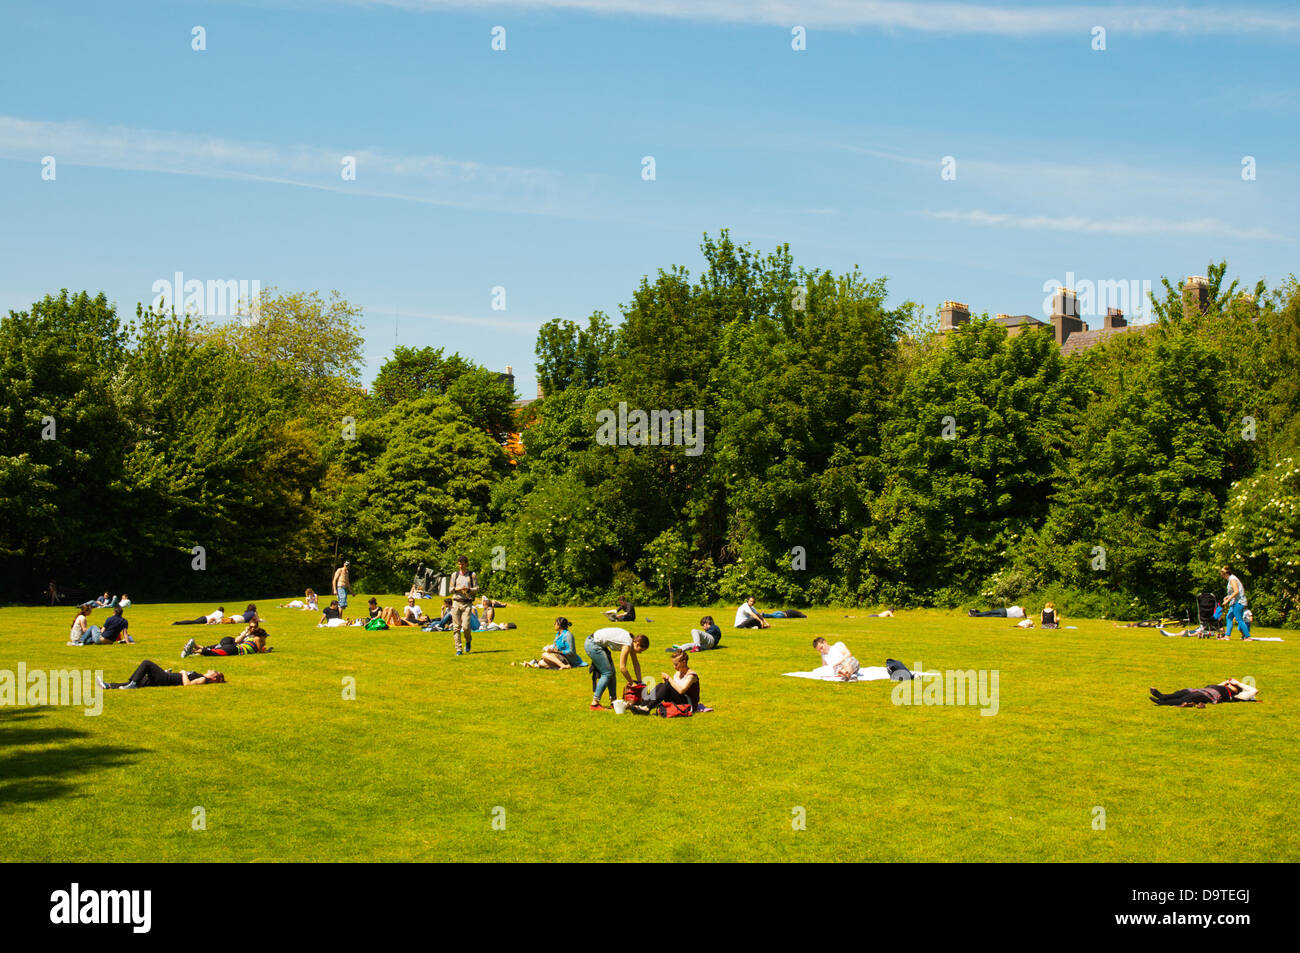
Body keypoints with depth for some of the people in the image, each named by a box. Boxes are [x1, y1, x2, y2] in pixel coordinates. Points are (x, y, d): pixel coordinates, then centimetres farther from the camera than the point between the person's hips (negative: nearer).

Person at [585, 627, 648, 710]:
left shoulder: (632, 642, 5)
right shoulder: (627, 644, -21)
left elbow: (636, 663, 12)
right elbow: (622, 667, -20)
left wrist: (639, 681, 11)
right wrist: (631, 682, -9)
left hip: (599, 644, 10)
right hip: (592, 644, -10)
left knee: (612, 672, 10)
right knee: (607, 673, -9)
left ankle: (613, 701, 16)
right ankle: (595, 704, -8)